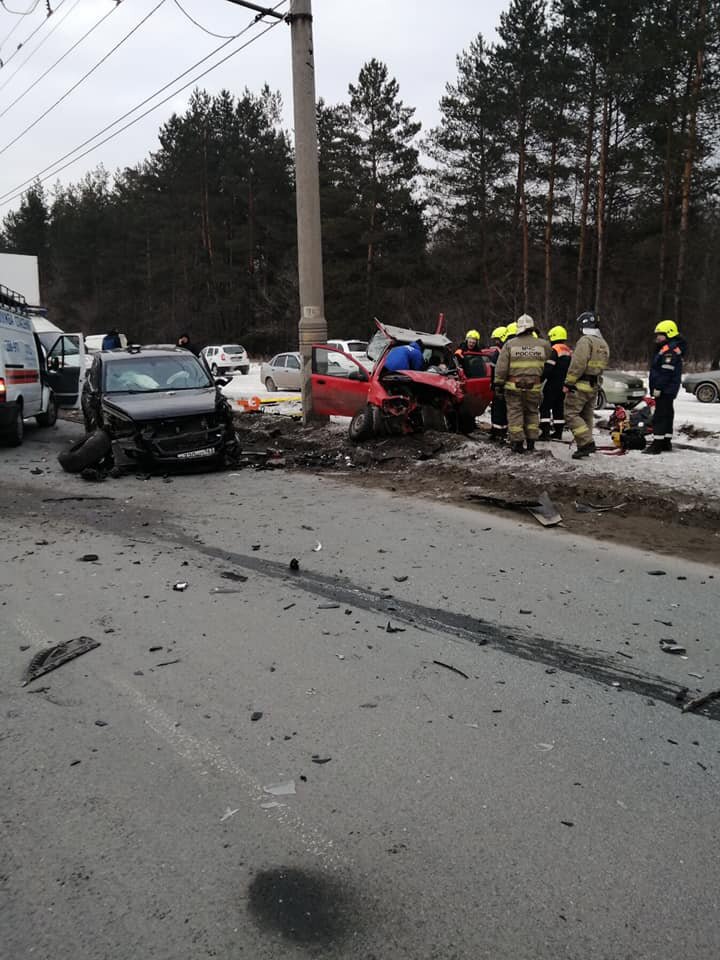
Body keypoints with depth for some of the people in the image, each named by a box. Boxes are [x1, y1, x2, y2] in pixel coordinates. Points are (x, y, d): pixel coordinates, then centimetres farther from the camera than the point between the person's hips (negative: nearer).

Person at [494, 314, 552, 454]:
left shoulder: (510, 344, -4)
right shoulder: (542, 345, 2)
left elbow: (501, 367, -4)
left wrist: (499, 383, 1)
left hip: (513, 385, -2)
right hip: (534, 386, 2)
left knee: (515, 412, 5)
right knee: (532, 413, 14)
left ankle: (517, 442, 4)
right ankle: (531, 443, 16)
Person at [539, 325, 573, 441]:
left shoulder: (554, 350, -13)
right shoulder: (569, 351, 14)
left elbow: (548, 368, -19)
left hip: (553, 384, -8)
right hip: (565, 385, 8)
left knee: (545, 407, -5)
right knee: (559, 407, 12)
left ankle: (545, 432, -12)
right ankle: (558, 432, 14)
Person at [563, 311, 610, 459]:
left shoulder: (585, 340, -14)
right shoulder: (603, 343, 17)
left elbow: (578, 364, -20)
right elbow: (603, 365, 18)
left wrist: (568, 383, -17)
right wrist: (596, 381, 18)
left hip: (581, 385, -9)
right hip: (595, 386, 9)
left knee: (571, 414, -7)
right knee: (587, 416, 14)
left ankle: (587, 443, -16)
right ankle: (585, 447, 17)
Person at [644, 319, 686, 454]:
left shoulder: (671, 350, -16)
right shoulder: (666, 349, 19)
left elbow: (666, 372, -23)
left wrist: (658, 387, -24)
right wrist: (656, 388, 22)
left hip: (665, 391, -11)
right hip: (666, 391, 11)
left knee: (660, 415, -11)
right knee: (667, 414, 14)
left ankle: (657, 444, -12)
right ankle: (666, 443, 21)